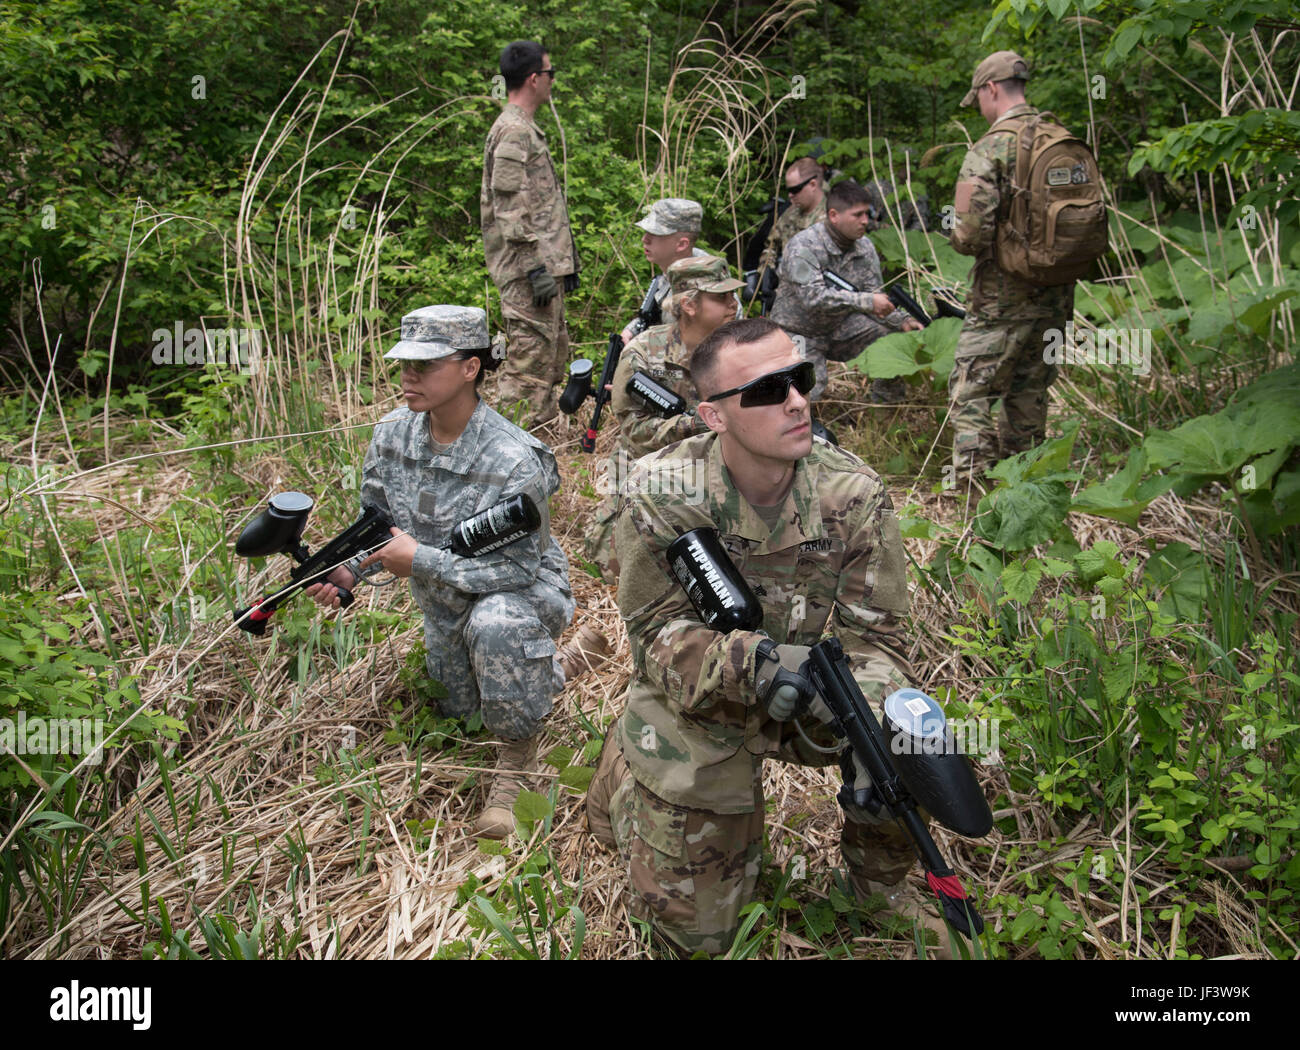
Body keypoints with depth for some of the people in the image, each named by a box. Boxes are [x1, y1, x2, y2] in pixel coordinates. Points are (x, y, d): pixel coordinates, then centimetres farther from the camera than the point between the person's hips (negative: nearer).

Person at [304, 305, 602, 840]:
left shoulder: (512, 460, -34)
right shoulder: (392, 435, -14)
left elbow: (516, 568, -31)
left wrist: (420, 559, -33)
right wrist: (346, 571, -21)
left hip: (521, 591, -7)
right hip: (445, 604, 7)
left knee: (496, 624, -42)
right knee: (455, 711, 22)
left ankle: (517, 758, -17)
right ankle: (554, 667, 47)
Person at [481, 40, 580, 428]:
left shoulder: (526, 129, 19)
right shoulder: (513, 132, -14)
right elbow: (511, 211, -20)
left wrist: (564, 262, 23)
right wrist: (537, 268, -22)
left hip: (546, 264, 11)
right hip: (528, 271, -11)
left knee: (553, 354, 18)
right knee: (528, 362, -9)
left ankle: (538, 425, 27)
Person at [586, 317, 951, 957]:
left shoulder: (853, 494, -18)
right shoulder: (659, 493, -23)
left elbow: (872, 633, -14)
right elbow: (657, 628, -20)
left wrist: (862, 701, -37)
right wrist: (752, 661, -39)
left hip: (807, 696, 2)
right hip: (696, 708, -2)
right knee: (693, 930, 7)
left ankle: (878, 879, 6)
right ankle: (627, 773, 36)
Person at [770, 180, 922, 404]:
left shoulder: (864, 247, -2)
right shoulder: (803, 247, -23)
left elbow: (875, 295, -2)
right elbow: (813, 297, -35)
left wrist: (902, 320, -22)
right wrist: (867, 301, -38)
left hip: (840, 329, 6)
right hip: (799, 333, -6)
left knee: (898, 333, -12)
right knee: (806, 392, -27)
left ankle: (887, 398, 9)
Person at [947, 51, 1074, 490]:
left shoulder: (991, 149, -14)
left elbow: (971, 234, -21)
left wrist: (954, 234, 1)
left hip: (1003, 299, -7)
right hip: (1056, 297, 7)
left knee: (970, 396, 1)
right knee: (1028, 393, 18)